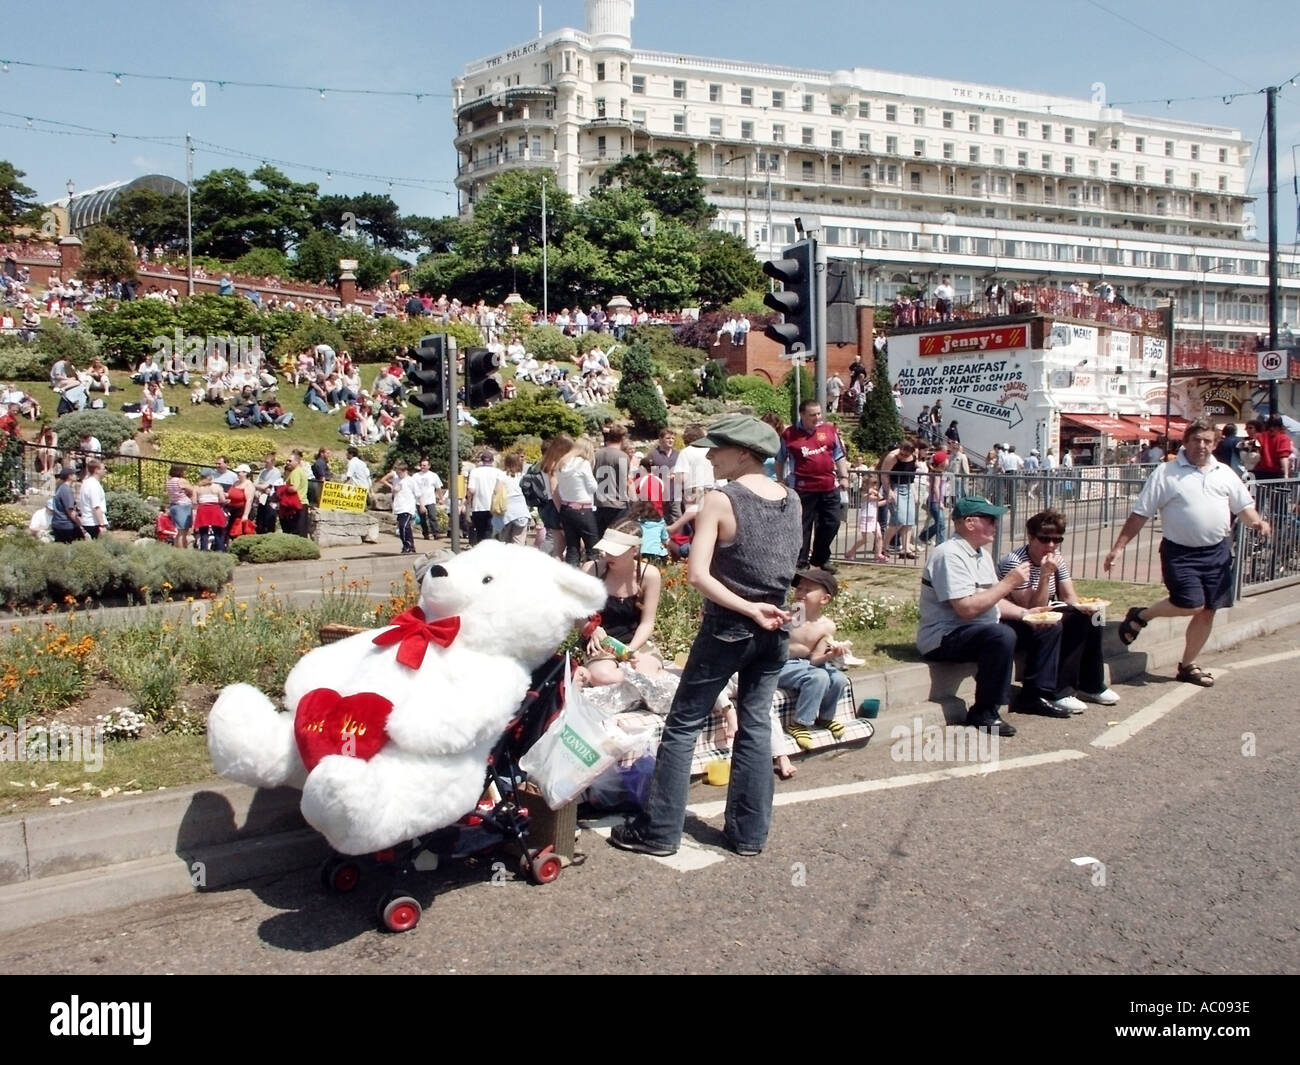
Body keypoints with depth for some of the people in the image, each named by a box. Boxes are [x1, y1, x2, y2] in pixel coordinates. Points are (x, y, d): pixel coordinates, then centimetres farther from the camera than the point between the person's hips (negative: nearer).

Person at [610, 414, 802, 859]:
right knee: (756, 725, 13)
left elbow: (698, 574, -21)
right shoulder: (792, 500, 3)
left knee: (683, 724, 4)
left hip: (728, 627, -6)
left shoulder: (720, 500, -15)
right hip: (775, 627, 6)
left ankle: (659, 830, 8)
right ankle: (750, 831, 18)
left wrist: (748, 609, -19)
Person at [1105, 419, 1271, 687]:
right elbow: (1139, 514, -5)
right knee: (1191, 604, -17)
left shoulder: (1224, 473, 10)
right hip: (1180, 552, -5)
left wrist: (1257, 522, -7)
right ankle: (1140, 615, 10)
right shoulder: (1166, 473, -4)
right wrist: (1118, 547, -8)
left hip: (1217, 551, 5)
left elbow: (1244, 505, 16)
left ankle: (1188, 665, 24)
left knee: (1208, 611, 7)